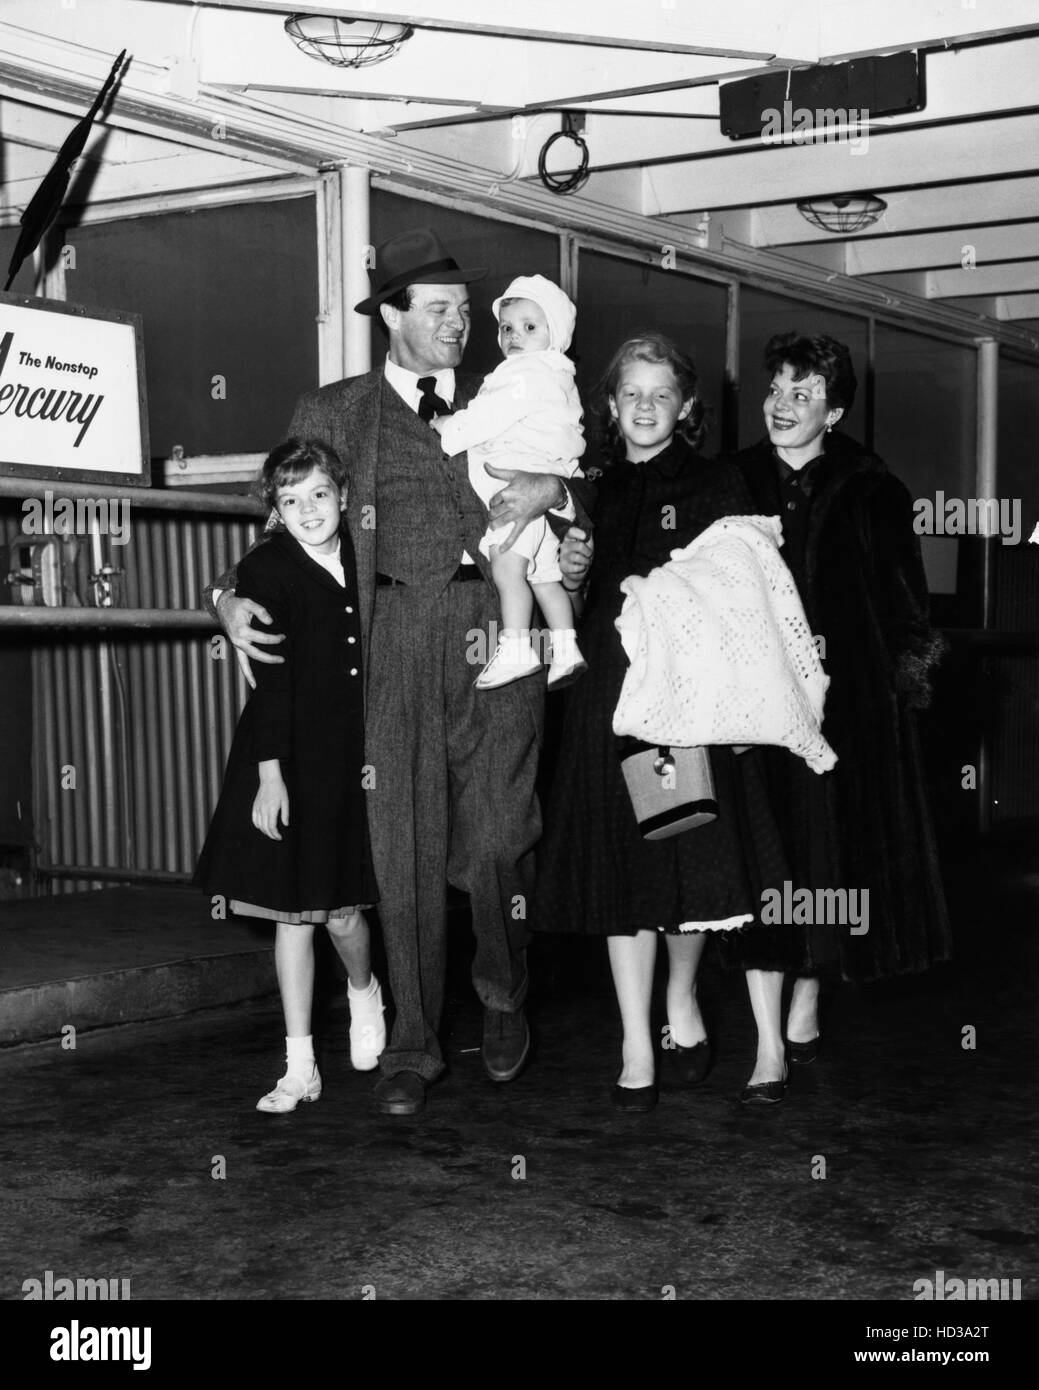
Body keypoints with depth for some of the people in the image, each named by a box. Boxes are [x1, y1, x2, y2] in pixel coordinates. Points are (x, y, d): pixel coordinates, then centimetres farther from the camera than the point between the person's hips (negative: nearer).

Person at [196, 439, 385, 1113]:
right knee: (294, 913, 4)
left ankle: (364, 992, 35)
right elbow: (270, 680, -12)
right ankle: (300, 1067, 14)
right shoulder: (267, 571, -8)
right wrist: (270, 774, -15)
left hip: (351, 761, 2)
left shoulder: (362, 563, 3)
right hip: (286, 761, -2)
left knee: (341, 909, 1)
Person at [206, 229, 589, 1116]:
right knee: (406, 849, 0)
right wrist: (233, 598, -2)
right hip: (398, 645, 0)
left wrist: (555, 490, -4)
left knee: (496, 839, -5)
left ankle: (503, 997, 22)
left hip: (496, 634, 1)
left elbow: (589, 502, 18)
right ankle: (412, 1047, 12)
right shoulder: (334, 413, 15)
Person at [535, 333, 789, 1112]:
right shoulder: (593, 493, 11)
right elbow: (571, 609, 15)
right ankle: (637, 1047, 9)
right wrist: (571, 574, -4)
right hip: (610, 696, 2)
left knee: (694, 860, 4)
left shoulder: (717, 487, 2)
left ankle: (683, 999, 31)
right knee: (622, 868, 2)